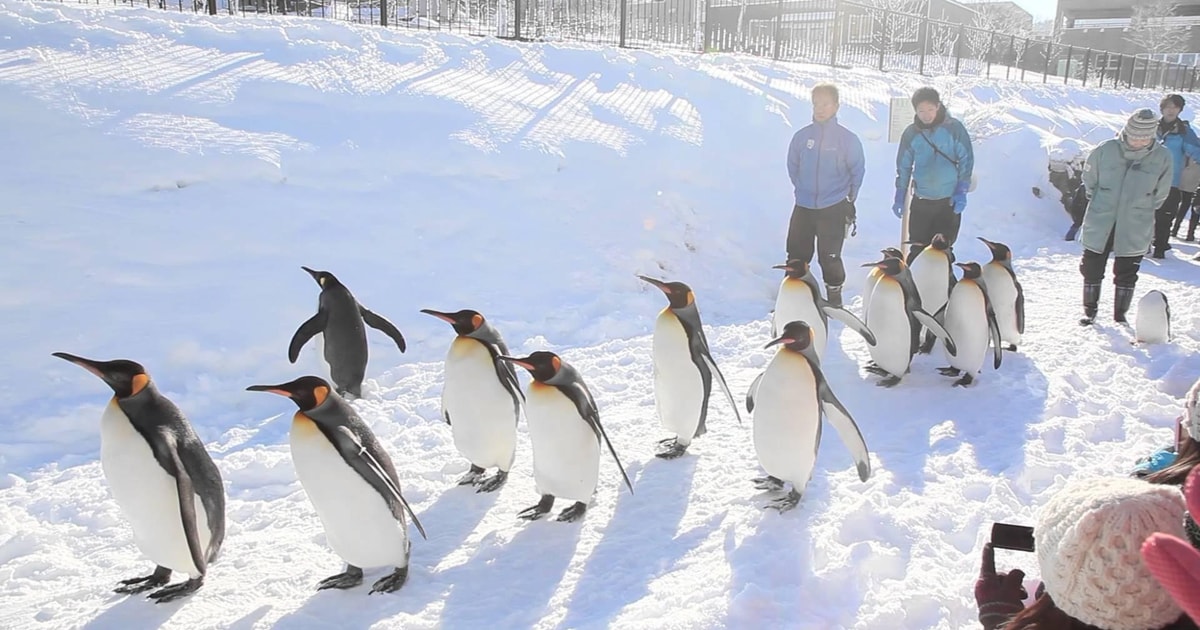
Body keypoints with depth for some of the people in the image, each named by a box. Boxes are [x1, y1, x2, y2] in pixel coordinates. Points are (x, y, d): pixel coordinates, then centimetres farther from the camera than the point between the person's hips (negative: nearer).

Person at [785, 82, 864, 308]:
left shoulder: (847, 138, -6)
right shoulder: (802, 136, 0)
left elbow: (858, 171, 3)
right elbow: (792, 167, 13)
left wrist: (848, 198, 7)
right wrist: (803, 189, 11)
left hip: (834, 209, -3)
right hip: (803, 208, 3)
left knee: (829, 257, -1)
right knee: (796, 255, 7)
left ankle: (834, 297, 15)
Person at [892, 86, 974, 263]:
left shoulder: (954, 128, -7)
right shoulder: (911, 133, -1)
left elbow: (966, 160, -2)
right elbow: (903, 166, 8)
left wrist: (962, 191, -8)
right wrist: (899, 197, 7)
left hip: (949, 200, -1)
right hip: (921, 200, 2)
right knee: (917, 248, 3)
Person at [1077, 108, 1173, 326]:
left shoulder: (1162, 157, -7)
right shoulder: (1106, 150, -9)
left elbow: (1160, 193, 7)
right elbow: (1089, 179, 7)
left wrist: (1142, 210, 8)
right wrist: (1099, 203, 10)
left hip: (1134, 230, 0)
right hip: (1099, 225, 0)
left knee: (1126, 275, 10)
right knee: (1092, 269, 8)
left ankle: (1120, 314, 26)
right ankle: (1090, 310, 25)